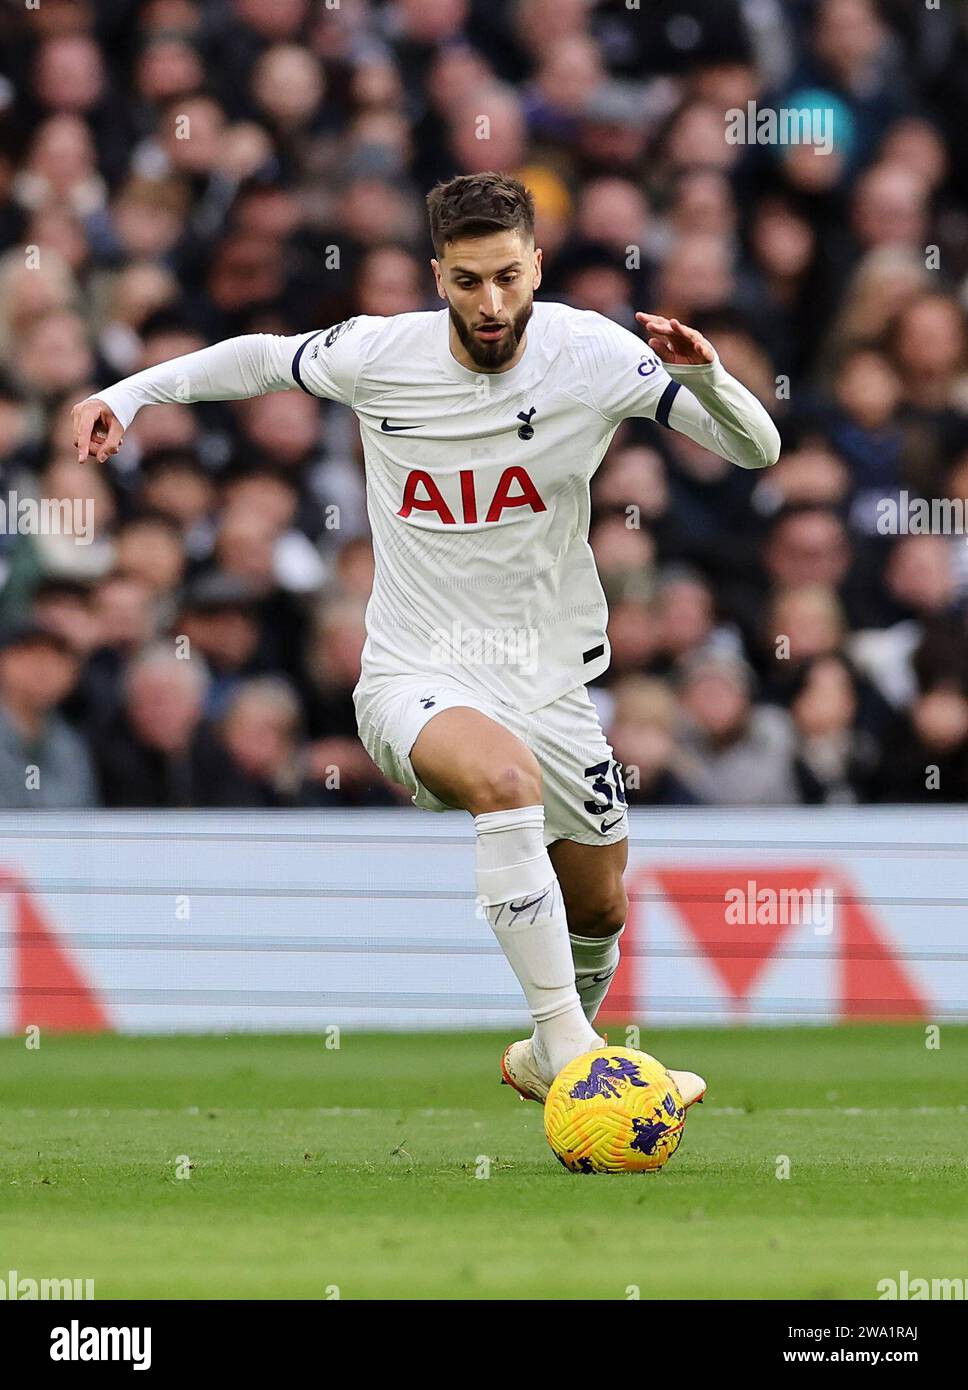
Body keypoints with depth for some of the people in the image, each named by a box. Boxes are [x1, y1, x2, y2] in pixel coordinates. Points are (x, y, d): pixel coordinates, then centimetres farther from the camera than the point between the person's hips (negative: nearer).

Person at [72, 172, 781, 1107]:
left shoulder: (590, 353, -10)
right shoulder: (378, 355, -11)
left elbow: (756, 450, -10)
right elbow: (263, 358, 11)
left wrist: (705, 378, -29)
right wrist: (130, 393, 4)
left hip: (549, 681, 3)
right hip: (414, 679, -3)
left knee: (599, 907, 17)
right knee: (506, 775, -37)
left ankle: (548, 1061, 50)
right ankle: (568, 1048, -36)